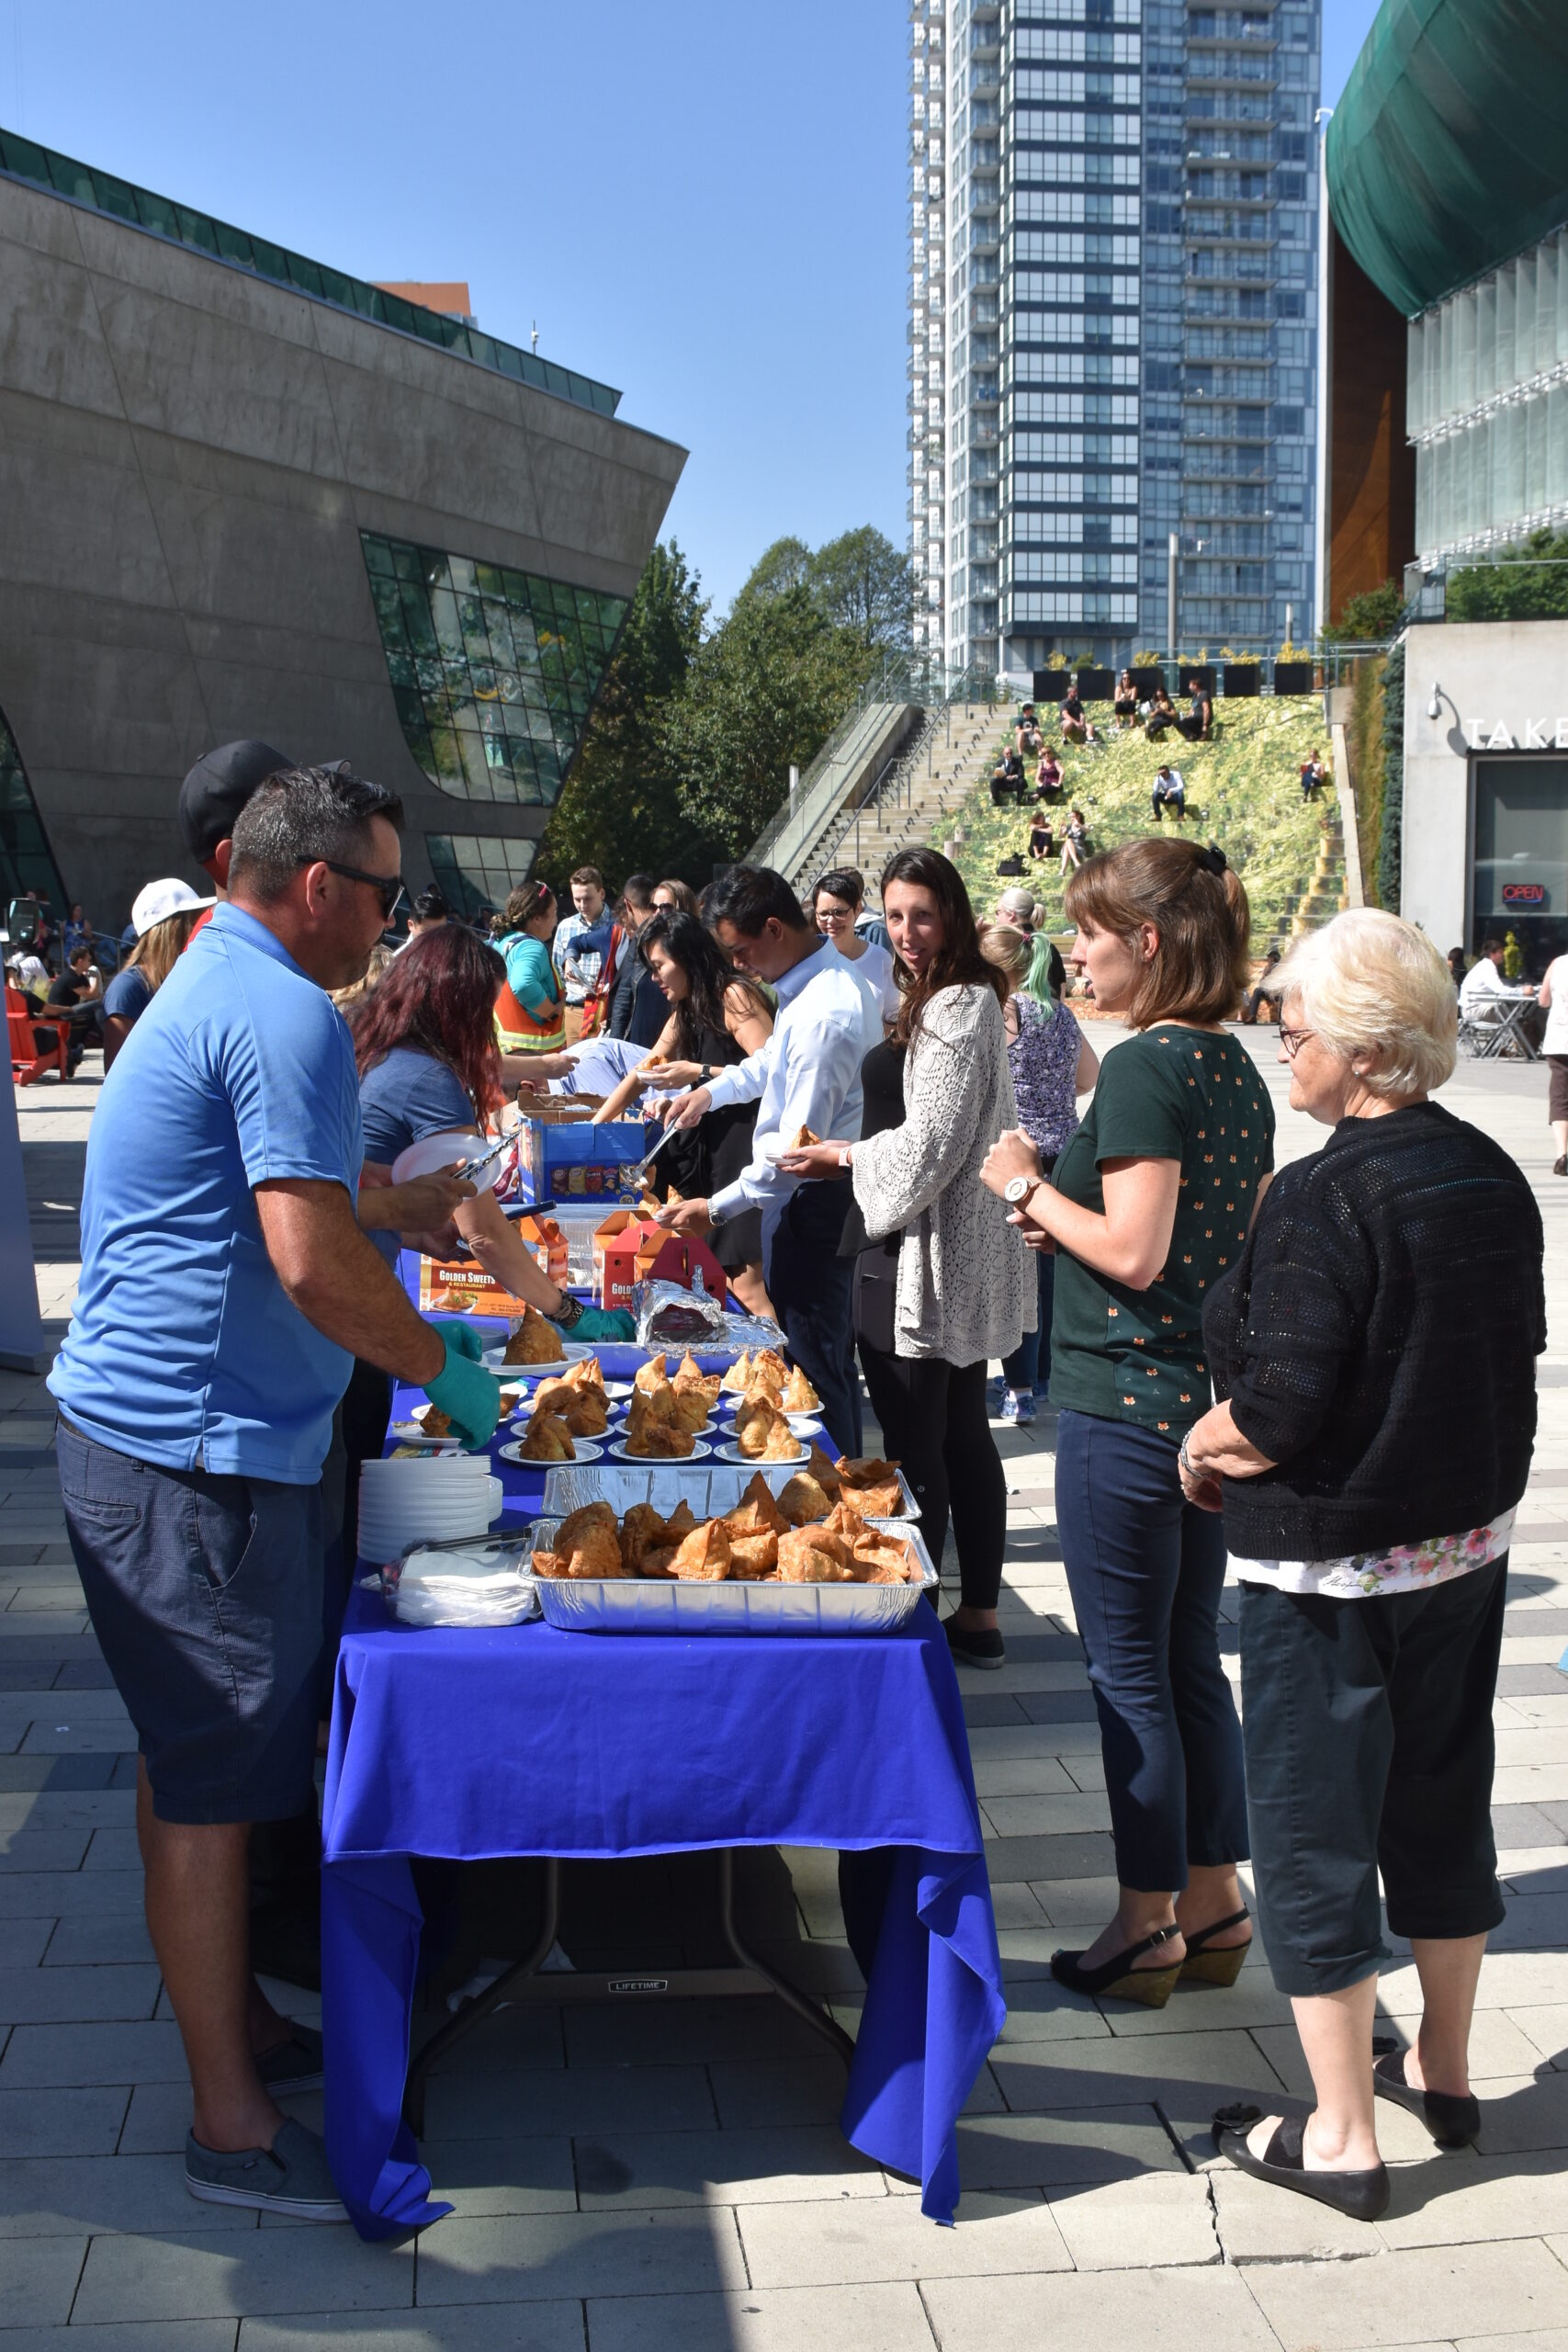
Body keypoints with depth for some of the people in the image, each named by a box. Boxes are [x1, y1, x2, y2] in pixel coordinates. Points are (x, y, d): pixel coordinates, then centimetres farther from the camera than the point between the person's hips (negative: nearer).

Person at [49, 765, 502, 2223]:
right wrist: (441, 1366, -9)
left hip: (142, 1433, 11)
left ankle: (238, 2027, 34)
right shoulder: (283, 1015, -17)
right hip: (199, 1457, -11)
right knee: (211, 1787, -2)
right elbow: (316, 1263, -23)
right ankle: (230, 2124, 9)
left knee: (197, 1764, 19)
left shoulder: (210, 986, 17)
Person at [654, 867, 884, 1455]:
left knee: (813, 1363, 0)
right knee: (833, 1355, 20)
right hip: (826, 1197, 10)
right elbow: (777, 1060, 26)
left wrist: (716, 1208, -21)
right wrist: (713, 1090, 18)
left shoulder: (822, 1015, -28)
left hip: (813, 1204, -10)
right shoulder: (829, 974, 5)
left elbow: (798, 1147, -26)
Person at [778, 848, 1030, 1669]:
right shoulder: (959, 1000, 15)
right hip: (964, 1260, 11)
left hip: (925, 1261, -11)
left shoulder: (956, 1010, -17)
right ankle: (978, 1617, 24)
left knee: (914, 1451, -4)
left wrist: (844, 1156, -6)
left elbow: (929, 1149, -20)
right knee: (962, 1436, 15)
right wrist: (849, 1151, 10)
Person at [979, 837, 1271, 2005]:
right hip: (1216, 1400, 9)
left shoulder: (1144, 1067, -18)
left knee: (1130, 1670, 3)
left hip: (1128, 1404, -9)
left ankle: (1148, 1926, 13)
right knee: (1192, 1656, 17)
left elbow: (1132, 1254, -23)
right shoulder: (1237, 1069, 9)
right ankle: (1214, 1905, 26)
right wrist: (1067, 1208, 12)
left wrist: (1032, 1185, -8)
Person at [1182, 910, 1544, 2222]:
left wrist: (1204, 1448, -6)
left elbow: (1276, 1414, -25)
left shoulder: (1324, 1200, -23)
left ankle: (1341, 2139, 15)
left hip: (1333, 1569, -8)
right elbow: (1510, 1353, 11)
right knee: (1441, 1805, 21)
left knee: (1313, 1831, 5)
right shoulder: (1492, 1177, 1)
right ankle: (1442, 2073, 38)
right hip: (1468, 1543, 8)